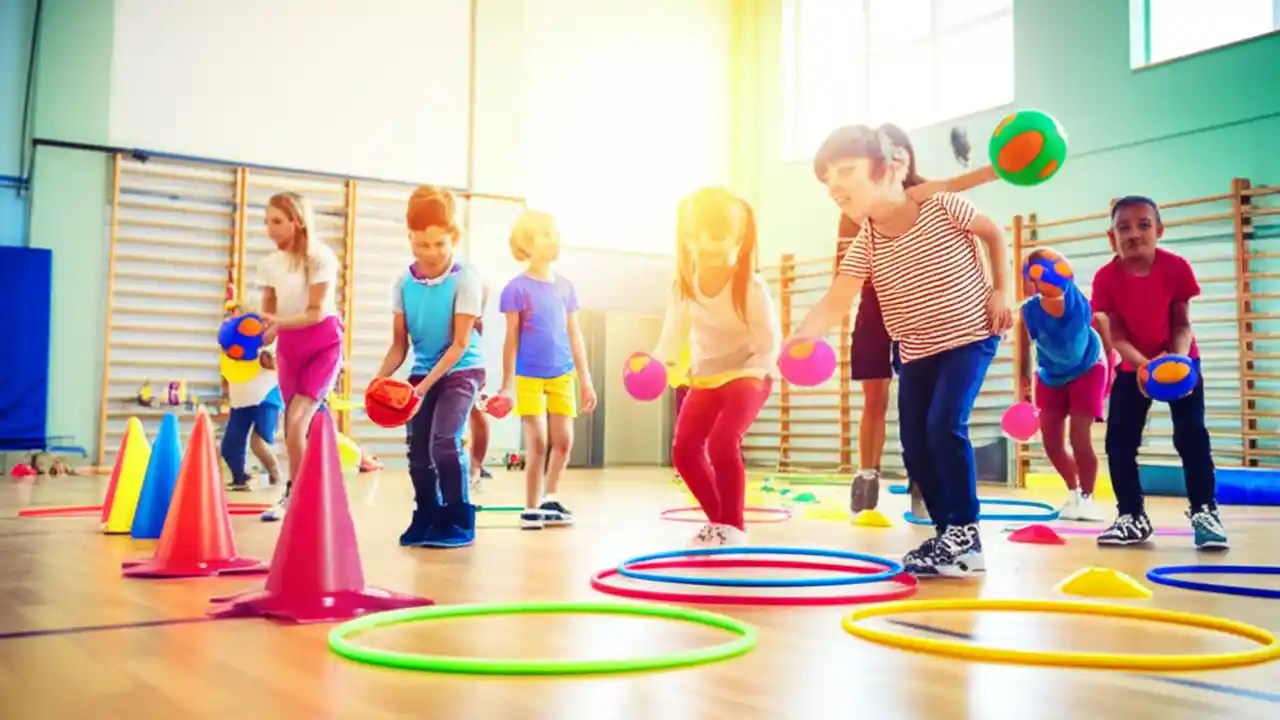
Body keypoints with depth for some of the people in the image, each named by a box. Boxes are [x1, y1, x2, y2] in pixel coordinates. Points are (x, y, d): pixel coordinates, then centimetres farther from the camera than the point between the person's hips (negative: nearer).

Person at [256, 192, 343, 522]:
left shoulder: (320, 257, -12)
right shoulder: (269, 264, 3)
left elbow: (316, 313, -17)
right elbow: (268, 312, 6)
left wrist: (277, 323, -31)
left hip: (322, 344, -5)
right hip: (288, 346, 5)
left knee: (296, 424, -15)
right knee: (294, 427, 4)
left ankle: (294, 494, -2)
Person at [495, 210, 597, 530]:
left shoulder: (565, 286, 6)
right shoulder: (517, 288, -9)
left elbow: (574, 335, 11)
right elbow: (512, 339, -7)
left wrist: (585, 379, 10)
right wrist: (507, 384, -9)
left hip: (562, 375, 5)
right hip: (528, 376, -5)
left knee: (564, 441, 7)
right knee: (537, 443, -4)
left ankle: (550, 499, 26)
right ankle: (531, 508, 11)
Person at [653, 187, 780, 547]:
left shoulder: (751, 286, -21)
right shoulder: (683, 285, -9)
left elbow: (768, 344, -16)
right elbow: (673, 335, -2)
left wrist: (756, 373, -33)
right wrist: (657, 361, -21)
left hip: (748, 376, -5)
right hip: (706, 377, 5)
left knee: (722, 443, -24)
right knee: (684, 448, -5)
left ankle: (733, 525, -6)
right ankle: (719, 519, 14)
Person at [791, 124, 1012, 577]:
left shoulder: (943, 207, -16)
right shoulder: (864, 247, -10)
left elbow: (993, 233, 3)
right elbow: (833, 304, -21)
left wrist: (1000, 292, -4)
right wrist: (793, 342, -39)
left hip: (969, 337, -4)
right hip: (916, 352, 5)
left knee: (945, 425, -20)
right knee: (915, 442, 0)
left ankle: (966, 533, -8)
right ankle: (948, 533, 16)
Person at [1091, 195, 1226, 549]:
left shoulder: (1176, 267, -20)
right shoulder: (1106, 277, -19)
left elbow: (1183, 324, -12)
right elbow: (1116, 335, -17)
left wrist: (1178, 358, -31)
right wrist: (1143, 365, -33)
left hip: (1179, 359, -1)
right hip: (1133, 365, 1)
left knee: (1191, 434, -12)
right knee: (1119, 439, -3)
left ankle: (1204, 512, 0)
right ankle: (1132, 517, 10)